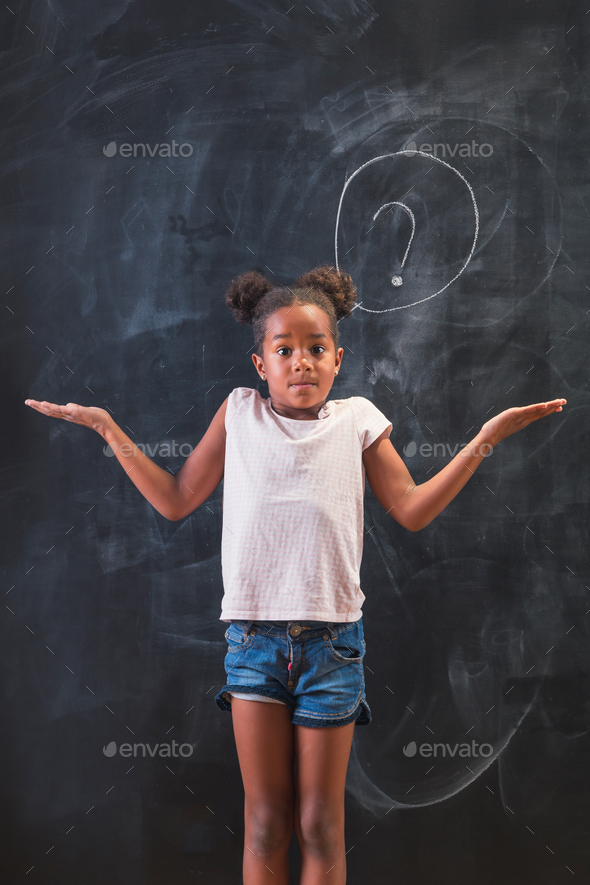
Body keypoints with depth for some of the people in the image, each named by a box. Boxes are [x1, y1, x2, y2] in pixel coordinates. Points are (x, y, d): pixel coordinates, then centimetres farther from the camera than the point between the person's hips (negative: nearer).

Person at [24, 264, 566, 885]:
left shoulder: (356, 420, 5)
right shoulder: (239, 413, 7)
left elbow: (411, 510, 5)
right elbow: (175, 501, 11)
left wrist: (487, 437, 1)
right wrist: (106, 426, 9)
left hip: (331, 640, 0)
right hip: (252, 634, 1)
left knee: (320, 825, 6)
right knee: (265, 823, 6)